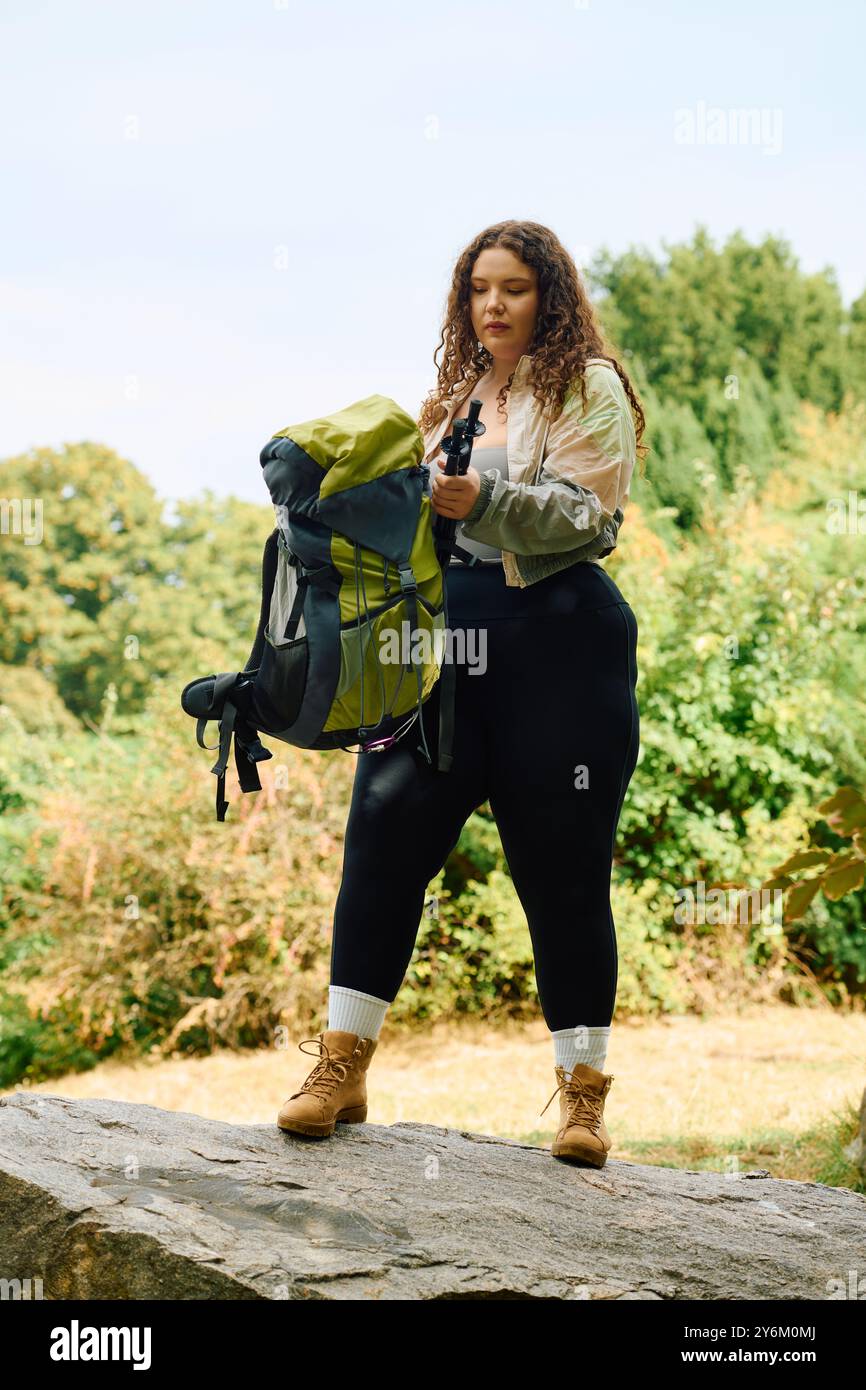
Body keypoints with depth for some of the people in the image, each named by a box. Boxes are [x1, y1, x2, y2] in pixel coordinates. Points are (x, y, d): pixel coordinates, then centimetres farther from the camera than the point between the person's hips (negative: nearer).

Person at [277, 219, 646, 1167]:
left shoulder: (590, 389, 5)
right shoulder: (453, 396, 22)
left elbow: (583, 517, -9)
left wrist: (483, 501, -25)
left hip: (558, 637, -5)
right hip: (442, 632, 5)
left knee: (563, 864, -2)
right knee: (386, 831, -9)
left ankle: (582, 1093, 7)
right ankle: (343, 1063, -5)